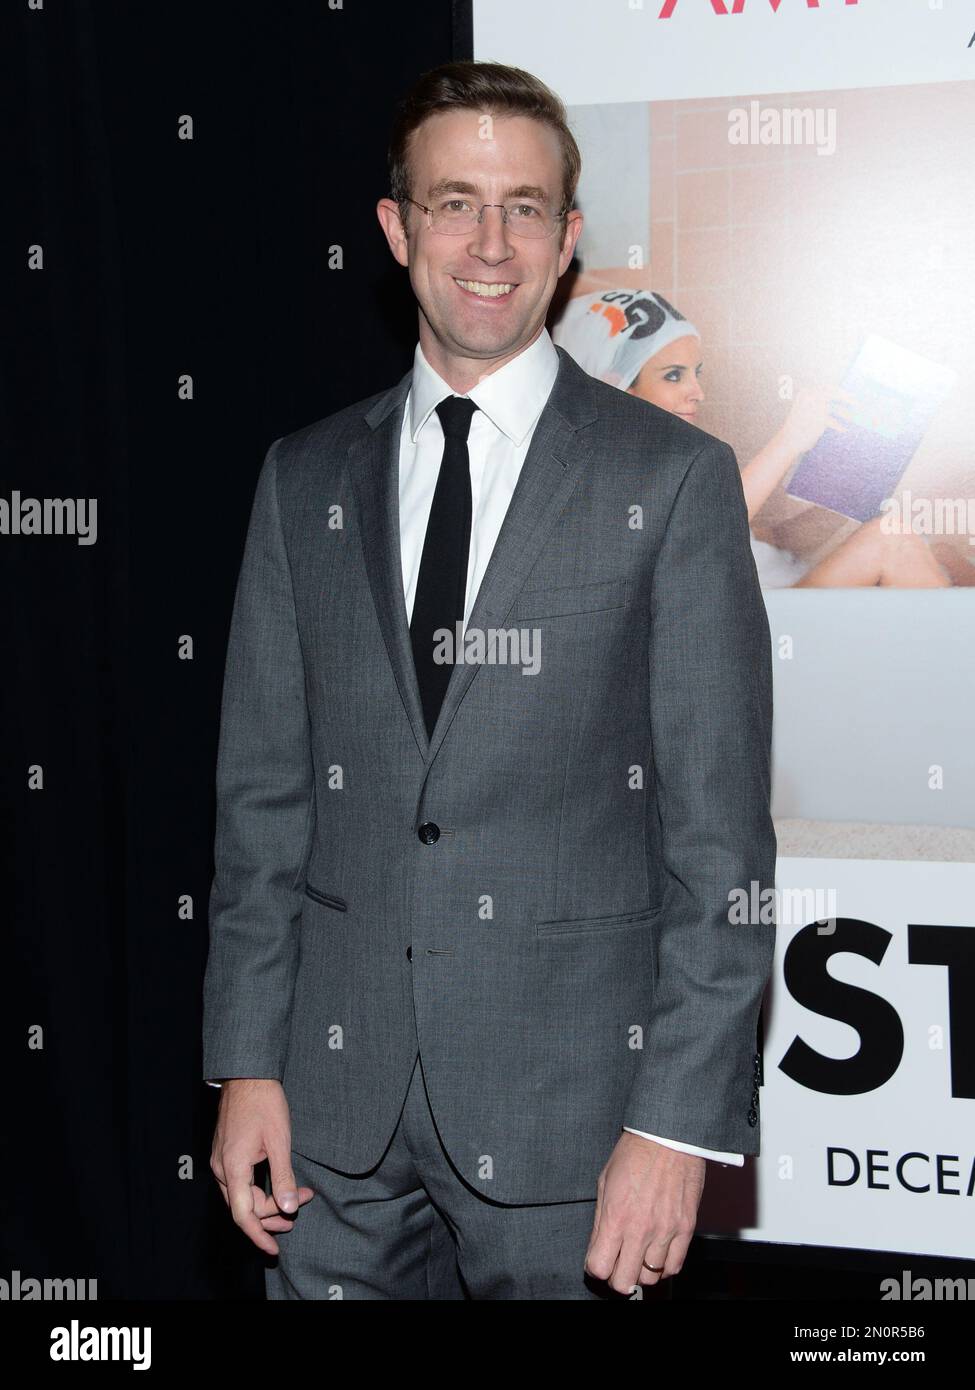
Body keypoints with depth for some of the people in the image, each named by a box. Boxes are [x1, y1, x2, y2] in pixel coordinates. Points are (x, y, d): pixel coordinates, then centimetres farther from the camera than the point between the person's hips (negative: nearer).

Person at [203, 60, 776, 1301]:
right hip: (336, 1107, 3)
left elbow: (718, 831, -6)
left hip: (563, 1104, -2)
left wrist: (680, 1120, -11)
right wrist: (247, 1061, 3)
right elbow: (263, 792, 8)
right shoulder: (304, 479, 7)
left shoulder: (671, 478, -4)